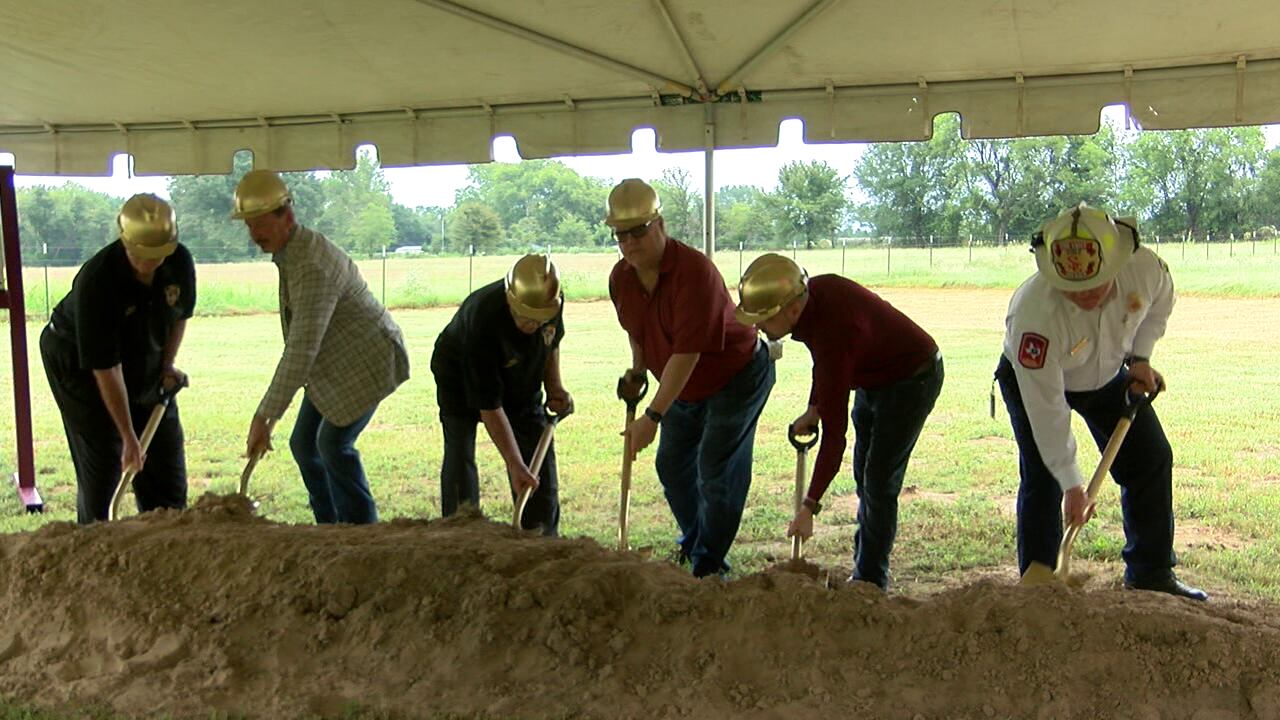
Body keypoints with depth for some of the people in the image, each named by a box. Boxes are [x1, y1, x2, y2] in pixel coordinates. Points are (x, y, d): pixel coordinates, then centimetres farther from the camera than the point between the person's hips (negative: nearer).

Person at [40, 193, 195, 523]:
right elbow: (105, 368, -33)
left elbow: (181, 314, 4)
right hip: (77, 360, -5)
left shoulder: (180, 262, -20)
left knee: (166, 451, 5)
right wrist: (129, 437, -31)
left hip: (144, 360, 6)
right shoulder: (96, 279, -35)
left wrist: (167, 365, -4)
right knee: (101, 458, -7)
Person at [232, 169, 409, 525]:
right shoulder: (287, 252, 2)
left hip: (367, 361, -10)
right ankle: (330, 528, 19)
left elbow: (302, 349, -37)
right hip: (335, 364, 10)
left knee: (334, 444, -11)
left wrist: (264, 417, -38)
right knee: (303, 443, 8)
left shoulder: (312, 266, -31)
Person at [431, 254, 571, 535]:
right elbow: (489, 406, -39)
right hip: (460, 375, -4)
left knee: (539, 457, -1)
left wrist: (554, 387, -10)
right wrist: (515, 465, -41)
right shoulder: (482, 321, -42)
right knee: (460, 456, -15)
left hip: (521, 379, 5)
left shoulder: (553, 301, -26)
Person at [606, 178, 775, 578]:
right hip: (684, 387, 8)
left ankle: (709, 568, 8)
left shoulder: (694, 271, -33)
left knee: (716, 473, -7)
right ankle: (694, 541, 38)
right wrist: (638, 370, 3)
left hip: (737, 377, -8)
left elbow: (687, 353, -37)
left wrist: (652, 417, -38)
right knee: (672, 465, 14)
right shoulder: (621, 278, -9)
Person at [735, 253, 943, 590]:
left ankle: (871, 582, 3)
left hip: (911, 380, -10)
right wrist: (812, 409, 1)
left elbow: (834, 433, -37)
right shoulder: (811, 293, -15)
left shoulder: (830, 332, -39)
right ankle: (863, 571, 25)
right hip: (873, 379, 10)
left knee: (879, 481, -8)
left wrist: (809, 507, -34)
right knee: (864, 476, 14)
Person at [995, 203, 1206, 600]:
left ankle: (1151, 574, 21)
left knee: (1152, 460, 5)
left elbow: (1160, 303, 0)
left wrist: (1140, 356, -11)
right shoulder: (1033, 314, -42)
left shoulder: (1147, 268, -30)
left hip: (1109, 374, 5)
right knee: (1043, 479, -14)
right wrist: (1072, 484, -30)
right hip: (1033, 378, -5)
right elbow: (1046, 409, -34)